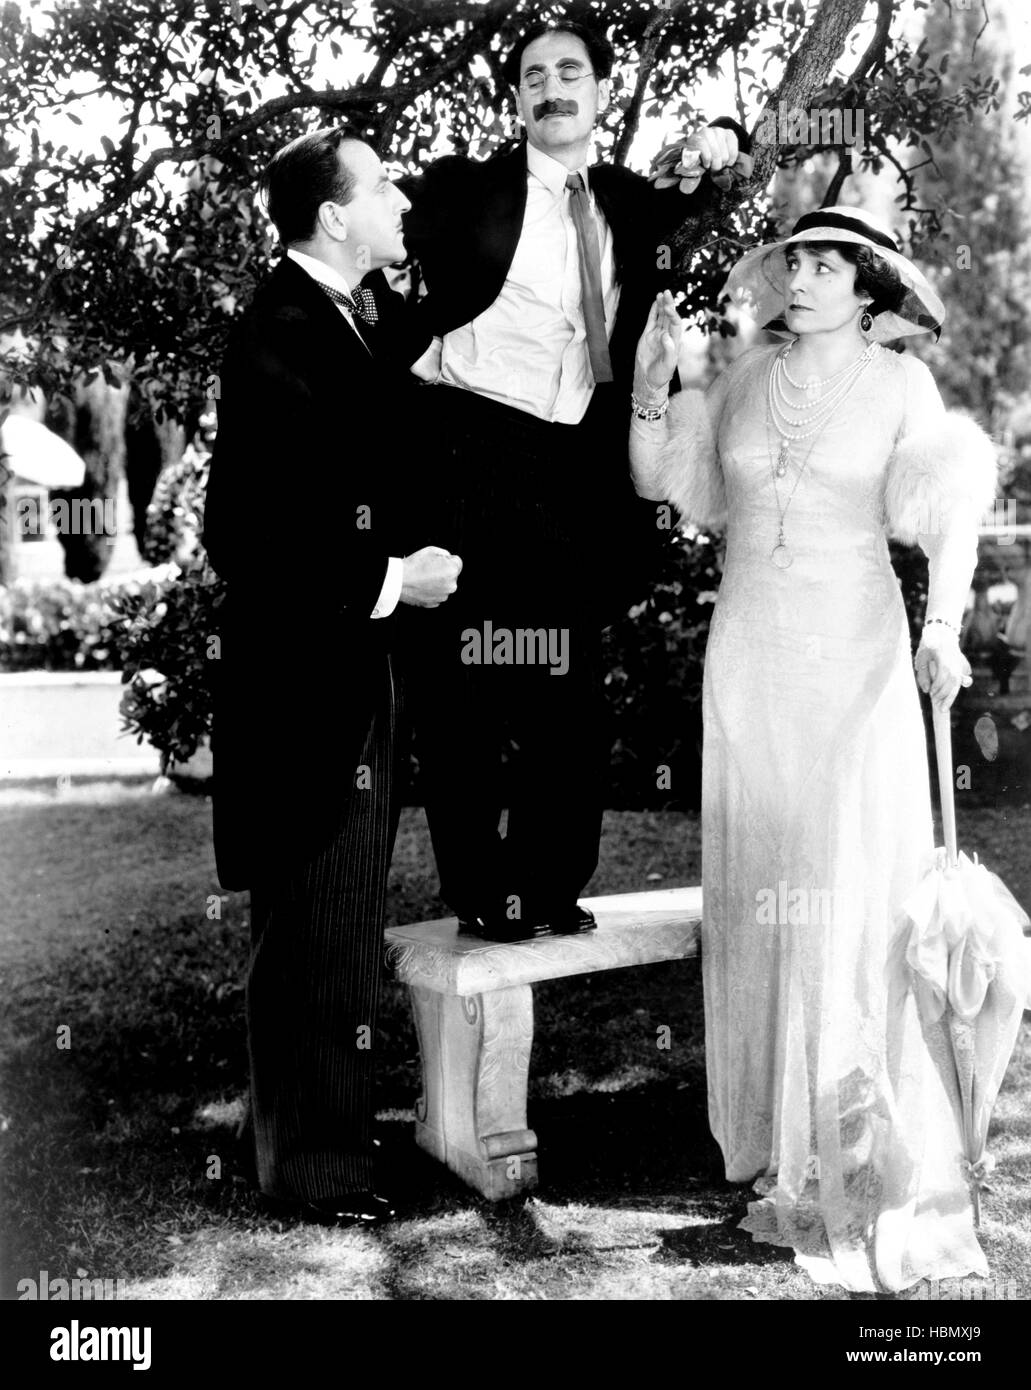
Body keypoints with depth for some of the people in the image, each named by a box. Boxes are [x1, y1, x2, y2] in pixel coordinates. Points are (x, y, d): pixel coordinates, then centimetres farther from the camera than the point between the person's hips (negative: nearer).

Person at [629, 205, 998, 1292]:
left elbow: (950, 514, -9)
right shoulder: (746, 382, 10)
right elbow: (656, 479, 15)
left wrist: (943, 625, -24)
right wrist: (650, 385, 0)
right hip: (748, 661, 4)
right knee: (757, 896, 4)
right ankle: (781, 1151, 15)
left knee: (853, 892, -7)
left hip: (854, 657, -3)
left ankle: (872, 1163, 3)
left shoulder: (900, 386, 0)